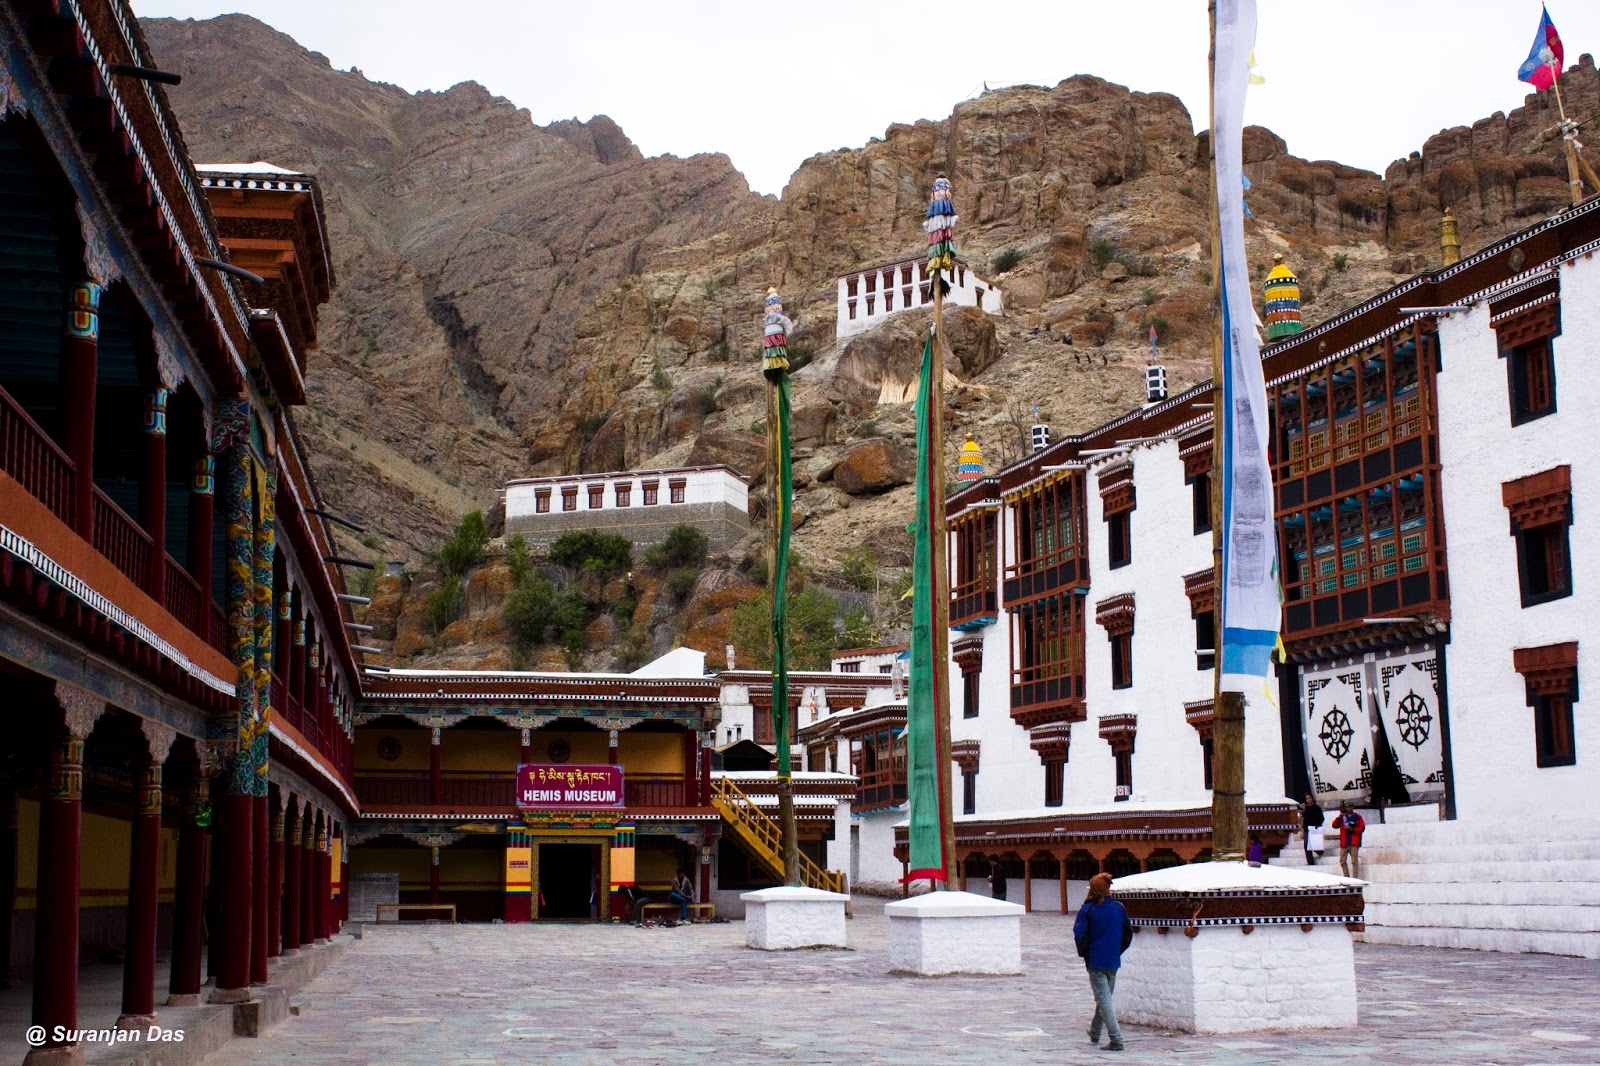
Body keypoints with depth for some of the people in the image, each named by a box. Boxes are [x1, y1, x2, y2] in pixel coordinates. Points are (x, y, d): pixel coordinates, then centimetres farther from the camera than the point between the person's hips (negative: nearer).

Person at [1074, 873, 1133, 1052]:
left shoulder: (1087, 910, -10)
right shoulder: (1119, 908, 2)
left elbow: (1080, 936, -11)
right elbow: (1128, 934, 7)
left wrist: (1084, 954, 6)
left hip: (1095, 961, -5)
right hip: (1114, 961, 5)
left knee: (1103, 1000, -4)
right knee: (1104, 997, 20)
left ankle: (1116, 1040, -13)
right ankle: (1094, 1034, 34)